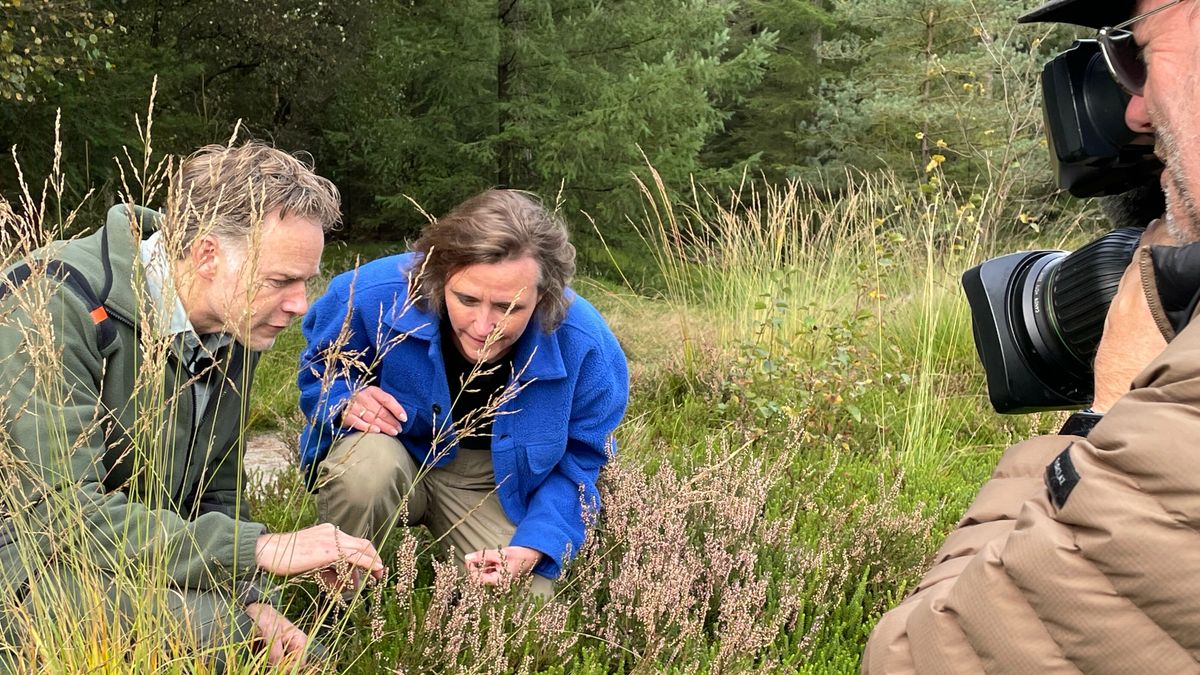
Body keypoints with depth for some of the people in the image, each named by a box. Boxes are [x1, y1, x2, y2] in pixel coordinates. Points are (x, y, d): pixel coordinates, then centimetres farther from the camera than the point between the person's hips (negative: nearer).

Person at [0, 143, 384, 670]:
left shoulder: (239, 326, 0)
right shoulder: (53, 309, -24)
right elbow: (67, 513, -31)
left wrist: (249, 599, -8)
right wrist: (261, 549, -32)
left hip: (147, 557, 7)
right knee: (196, 624, -32)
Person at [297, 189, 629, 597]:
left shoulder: (586, 348, -26)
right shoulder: (374, 295, -26)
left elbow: (577, 460, -11)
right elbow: (321, 365, -3)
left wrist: (535, 547, -25)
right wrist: (344, 401, -26)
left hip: (493, 487, 1)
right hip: (393, 456, -1)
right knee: (368, 461, -37)